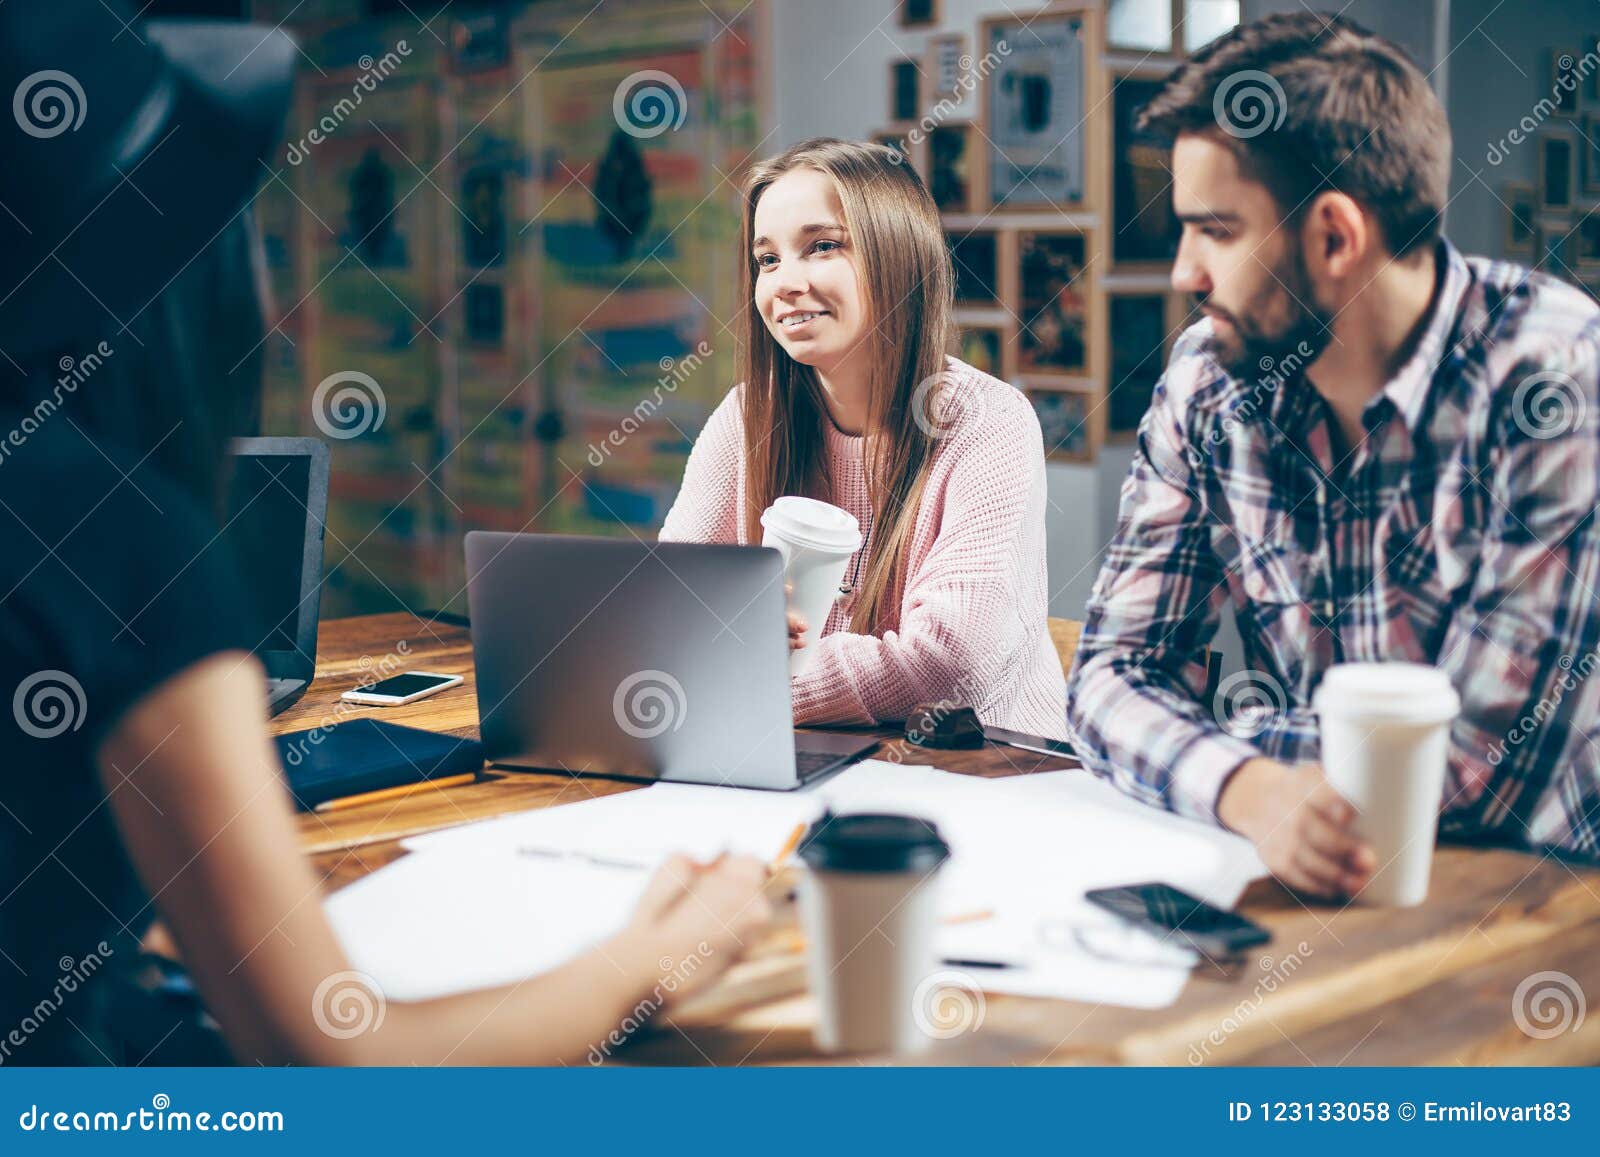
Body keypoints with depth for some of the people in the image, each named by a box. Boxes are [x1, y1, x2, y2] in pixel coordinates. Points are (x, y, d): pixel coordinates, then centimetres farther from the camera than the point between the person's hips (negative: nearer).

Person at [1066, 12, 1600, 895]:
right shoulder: (1208, 378, -1)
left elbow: (1488, 766, -21)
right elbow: (1115, 672, -3)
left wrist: (1223, 737, -9)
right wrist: (1250, 789, -25)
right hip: (1291, 886, 4)